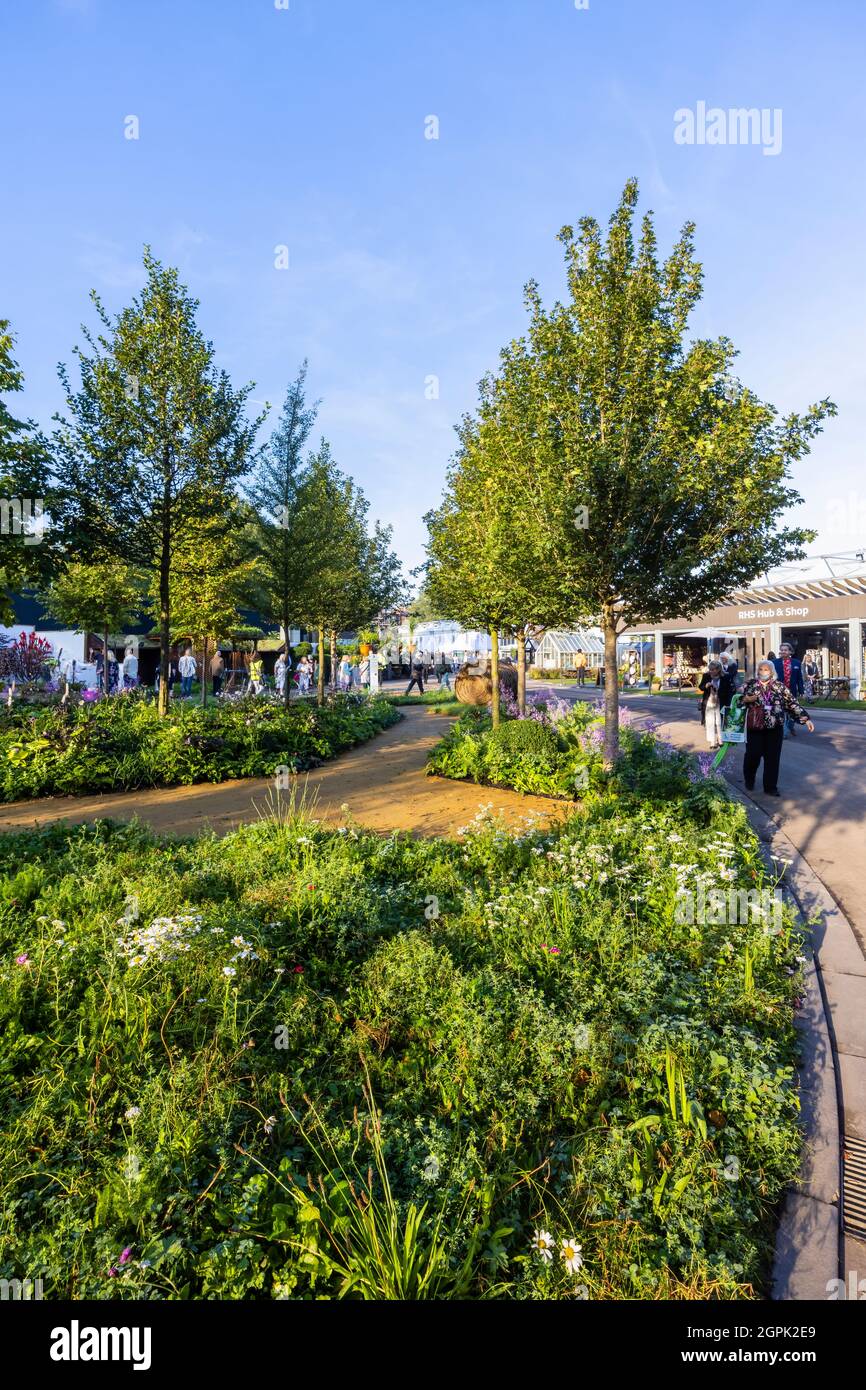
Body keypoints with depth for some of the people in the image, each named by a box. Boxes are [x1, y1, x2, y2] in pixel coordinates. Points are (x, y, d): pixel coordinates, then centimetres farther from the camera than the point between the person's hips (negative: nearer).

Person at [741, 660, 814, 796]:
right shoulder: (750, 684, 1)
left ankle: (770, 786, 14)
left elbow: (792, 703, 3)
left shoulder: (780, 686, 3)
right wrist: (746, 699, -17)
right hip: (755, 727, -1)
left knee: (773, 757, 3)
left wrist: (805, 718, -3)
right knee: (753, 755, 1)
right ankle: (749, 780, 27)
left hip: (774, 728, 1)